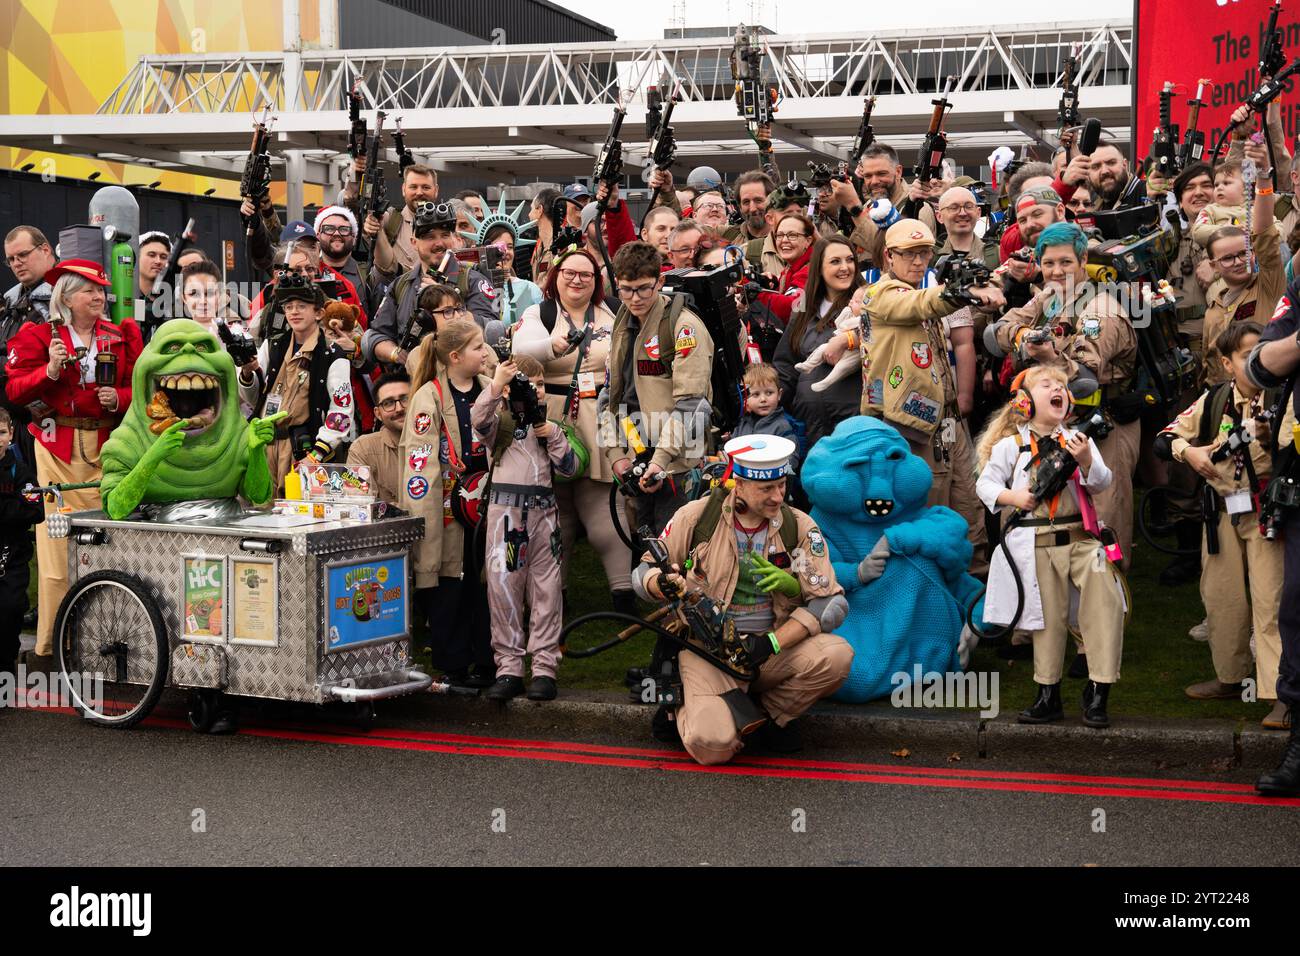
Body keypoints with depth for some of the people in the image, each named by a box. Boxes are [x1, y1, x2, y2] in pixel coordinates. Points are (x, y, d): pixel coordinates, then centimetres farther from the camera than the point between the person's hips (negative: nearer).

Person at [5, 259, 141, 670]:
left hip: (105, 446, 3)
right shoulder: (39, 336, 4)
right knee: (58, 543, -5)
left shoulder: (120, 336, 12)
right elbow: (14, 390, -1)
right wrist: (50, 370, -16)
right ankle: (51, 645, 1)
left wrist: (119, 398, -7)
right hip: (57, 447, -2)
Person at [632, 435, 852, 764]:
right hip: (708, 647, -2)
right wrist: (663, 584, -20)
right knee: (712, 745, -28)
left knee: (836, 655, -28)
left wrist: (773, 642, -18)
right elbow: (643, 573, 6)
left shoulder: (800, 528, -1)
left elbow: (832, 602, -6)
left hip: (776, 647, 3)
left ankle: (772, 713, 1)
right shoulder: (697, 517, -4)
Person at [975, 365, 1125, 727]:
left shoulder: (1077, 440, 6)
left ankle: (1098, 692, -4)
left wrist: (1086, 460, -20)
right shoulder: (1010, 445, 3)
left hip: (1081, 537, 1)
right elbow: (985, 483, 6)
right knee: (1048, 617, 5)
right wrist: (1012, 497, -11)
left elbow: (1102, 482, -1)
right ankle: (1048, 695, 19)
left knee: (1106, 602, -13)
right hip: (1036, 544, -1)